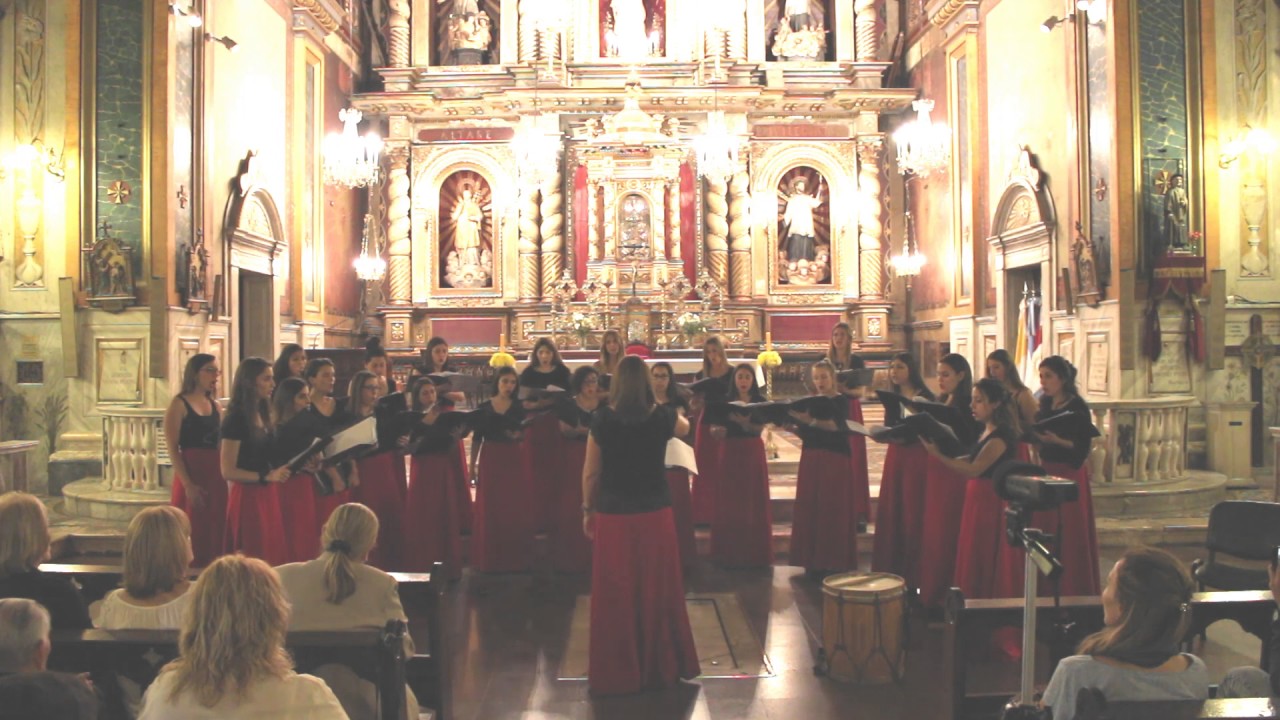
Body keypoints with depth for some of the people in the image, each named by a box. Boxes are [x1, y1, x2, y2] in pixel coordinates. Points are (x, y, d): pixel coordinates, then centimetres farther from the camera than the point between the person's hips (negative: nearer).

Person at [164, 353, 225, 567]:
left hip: (216, 476, 6)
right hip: (192, 474, -6)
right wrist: (187, 485, -17)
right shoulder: (179, 404, -4)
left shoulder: (215, 406, 13)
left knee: (216, 533, 7)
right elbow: (173, 448, -10)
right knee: (194, 533, -2)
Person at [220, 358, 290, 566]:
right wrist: (266, 477, -23)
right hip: (247, 496, -8)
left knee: (272, 559, 8)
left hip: (267, 495, 8)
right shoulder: (236, 419, -12)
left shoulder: (262, 415, 12)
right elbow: (228, 471, -16)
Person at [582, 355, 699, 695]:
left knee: (615, 595, 8)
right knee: (658, 590, 13)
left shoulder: (603, 419, -9)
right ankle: (662, 664, 25)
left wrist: (587, 510, 11)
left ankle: (616, 670, 16)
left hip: (613, 515, -1)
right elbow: (685, 427, 21)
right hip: (655, 513, 1)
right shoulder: (662, 416, -4)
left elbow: (590, 473, -2)